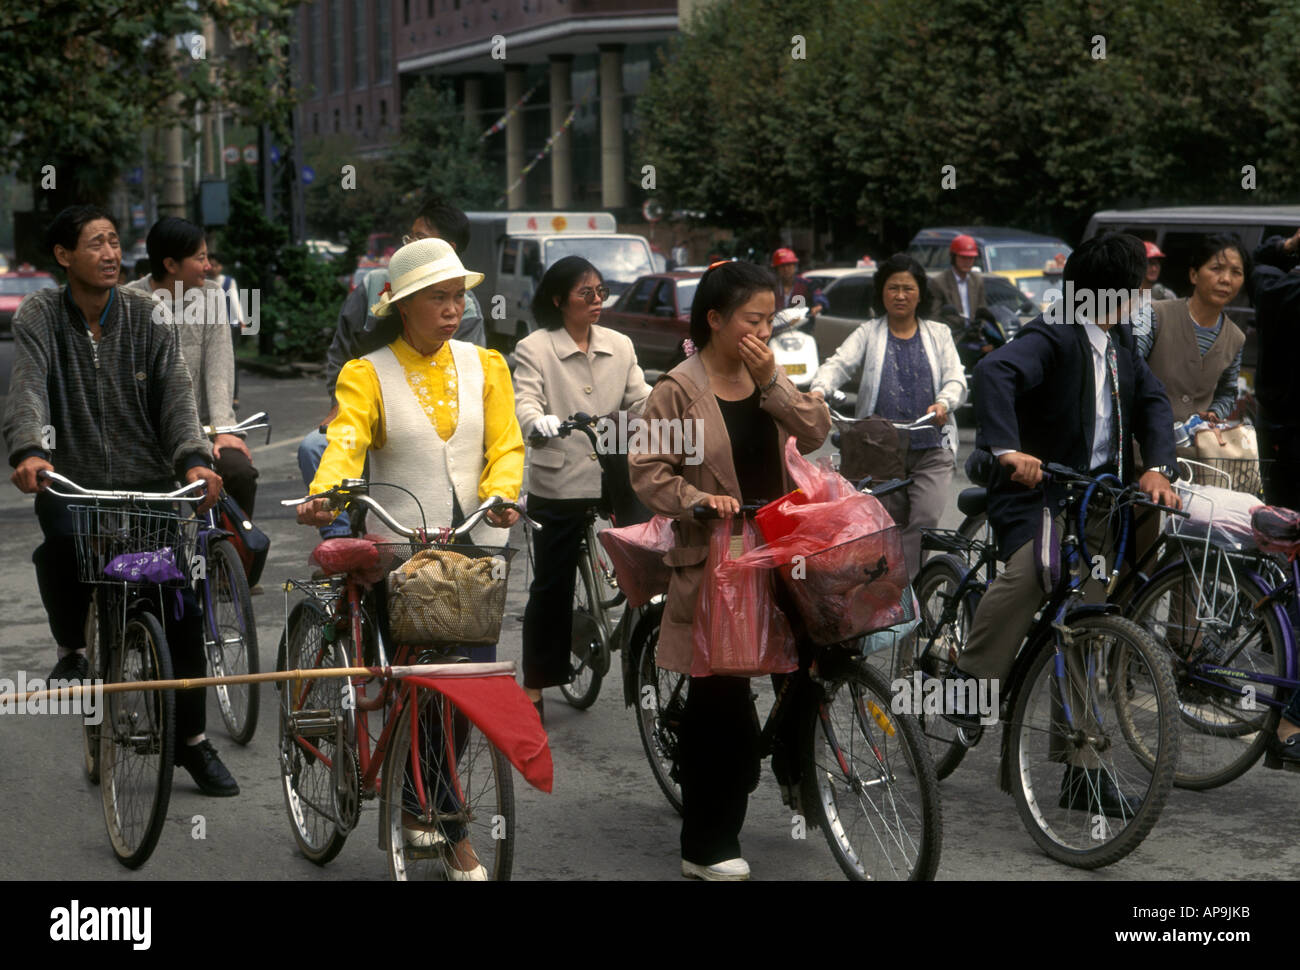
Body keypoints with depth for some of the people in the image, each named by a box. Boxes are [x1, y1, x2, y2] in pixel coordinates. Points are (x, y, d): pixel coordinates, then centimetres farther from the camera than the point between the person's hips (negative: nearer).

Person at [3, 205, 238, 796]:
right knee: (62, 539, -29)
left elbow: (175, 392, -7)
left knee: (183, 609, -5)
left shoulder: (146, 316, 3)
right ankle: (72, 649, 4)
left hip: (147, 486, 1)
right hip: (70, 482, -1)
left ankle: (191, 738, 12)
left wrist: (194, 457, -26)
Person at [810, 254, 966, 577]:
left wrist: (944, 403, -19)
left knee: (924, 520, -16)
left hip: (932, 449, 0)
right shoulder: (868, 334, 11)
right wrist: (818, 390, -28)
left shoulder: (938, 335, 16)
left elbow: (956, 379, 5)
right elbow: (839, 364, -5)